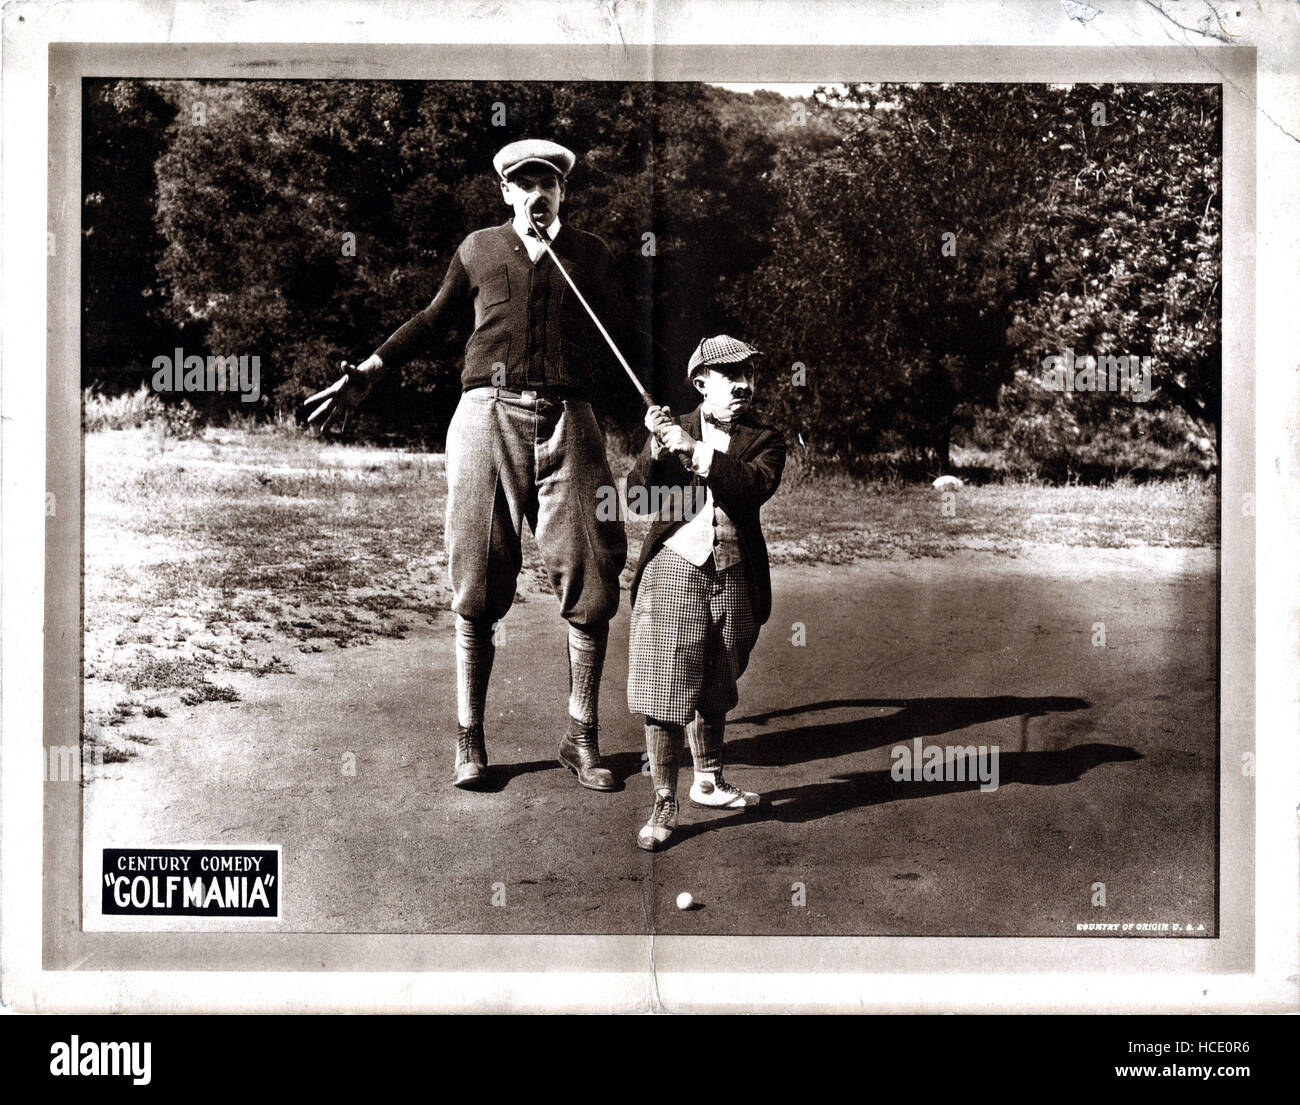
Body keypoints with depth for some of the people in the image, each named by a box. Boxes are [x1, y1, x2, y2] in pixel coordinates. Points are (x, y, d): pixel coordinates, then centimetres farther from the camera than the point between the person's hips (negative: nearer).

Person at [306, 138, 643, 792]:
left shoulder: (589, 254, 17)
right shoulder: (480, 249, 16)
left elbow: (623, 336, 22)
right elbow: (435, 319, 25)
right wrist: (368, 374, 22)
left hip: (568, 423, 1)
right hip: (490, 418, 0)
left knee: (591, 580, -5)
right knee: (478, 586, -2)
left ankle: (581, 739, 8)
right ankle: (469, 739, 9)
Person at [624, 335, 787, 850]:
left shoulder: (764, 440, 5)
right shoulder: (673, 430, 6)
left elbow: (758, 484, -17)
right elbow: (637, 497, -3)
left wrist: (695, 451, -23)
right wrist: (656, 449, -20)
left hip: (732, 580, 2)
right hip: (673, 572, -1)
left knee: (713, 691, 16)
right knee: (665, 690, -5)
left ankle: (708, 782, 35)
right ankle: (664, 804, 2)